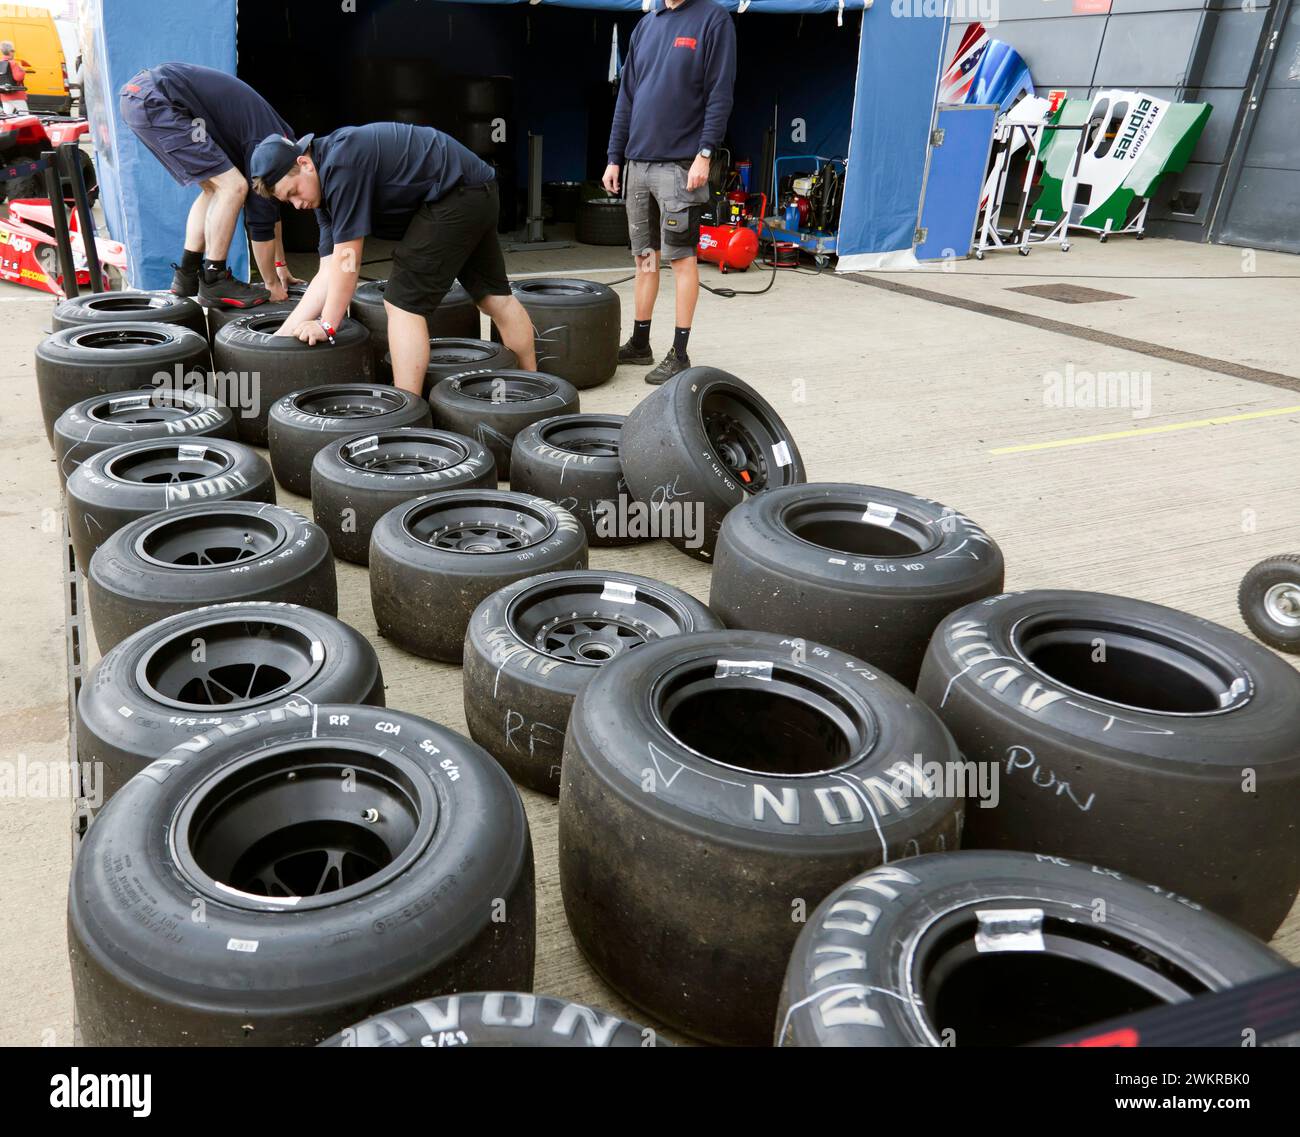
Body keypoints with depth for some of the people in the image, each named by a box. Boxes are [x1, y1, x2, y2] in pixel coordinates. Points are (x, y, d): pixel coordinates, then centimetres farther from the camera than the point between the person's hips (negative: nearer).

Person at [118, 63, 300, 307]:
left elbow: (269, 207, 26)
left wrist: (281, 266, 31)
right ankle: (213, 283, -7)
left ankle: (187, 275, 16)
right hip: (155, 101, -10)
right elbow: (260, 222, -6)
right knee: (232, 186, -10)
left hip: (136, 95, 10)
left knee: (214, 189, 16)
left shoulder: (274, 137, 17)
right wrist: (272, 284, 3)